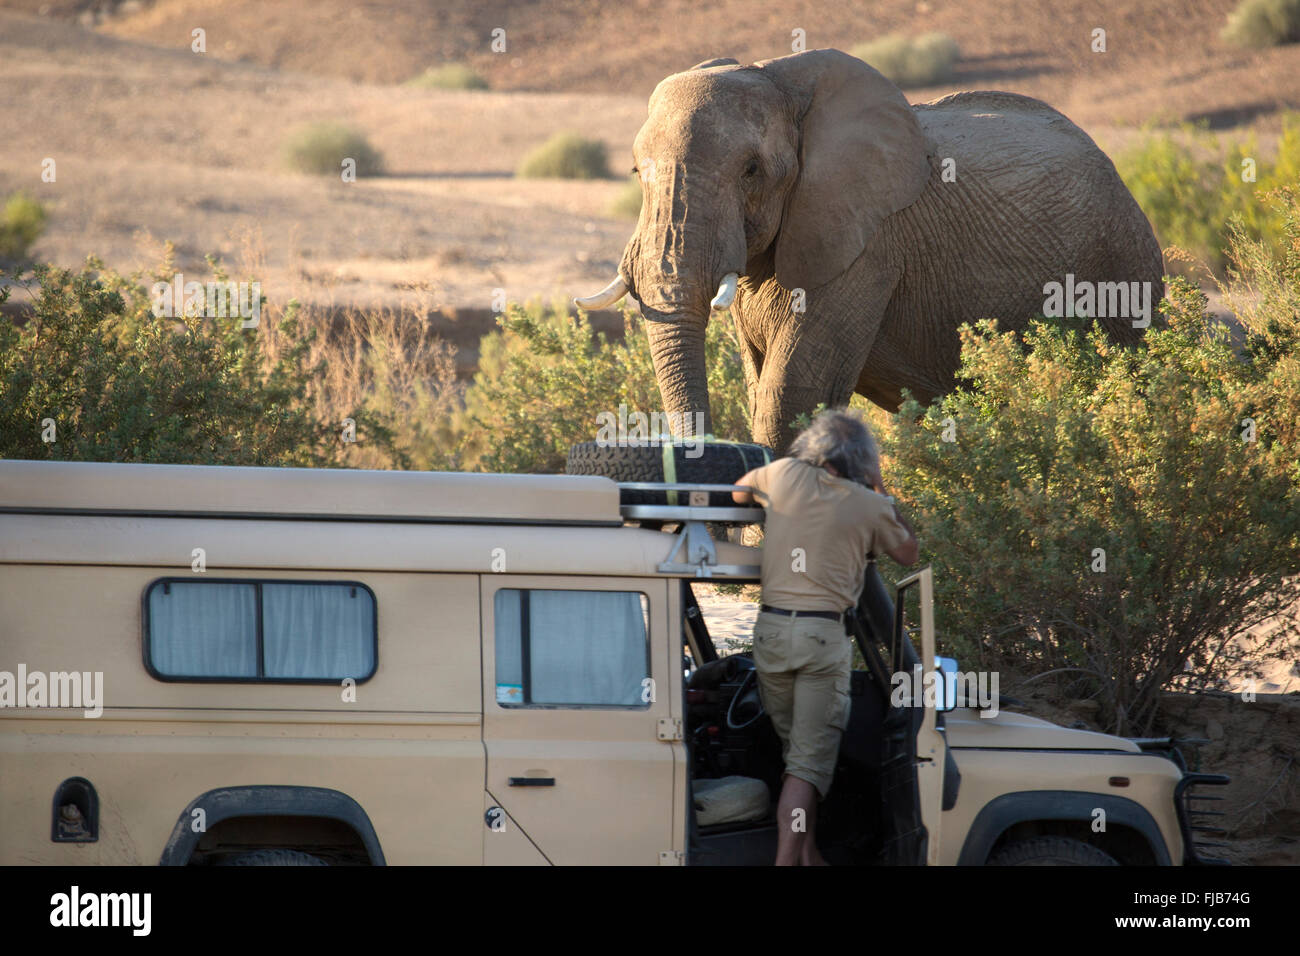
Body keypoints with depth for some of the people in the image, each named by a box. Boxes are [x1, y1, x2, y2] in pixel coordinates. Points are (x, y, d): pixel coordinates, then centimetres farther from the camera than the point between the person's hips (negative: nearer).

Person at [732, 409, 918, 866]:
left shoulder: (784, 476, 5)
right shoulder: (869, 506, 1)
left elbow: (737, 493, 25)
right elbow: (909, 552, 20)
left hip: (772, 628, 3)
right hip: (824, 634, -3)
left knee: (796, 750, 17)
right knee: (809, 763, -3)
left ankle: (806, 854, 17)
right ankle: (788, 860, -14)